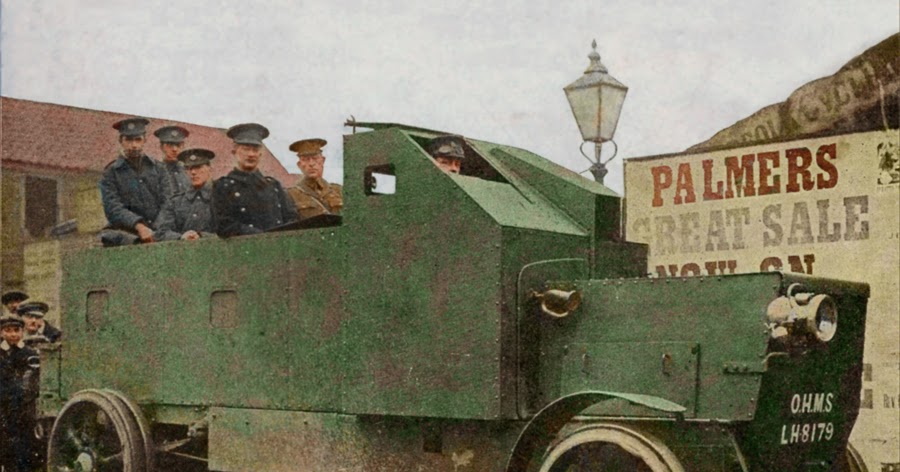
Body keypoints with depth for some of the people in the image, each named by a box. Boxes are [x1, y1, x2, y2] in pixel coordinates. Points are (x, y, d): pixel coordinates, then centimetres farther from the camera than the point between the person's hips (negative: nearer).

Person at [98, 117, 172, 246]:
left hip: (159, 232, 2)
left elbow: (167, 202, 6)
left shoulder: (157, 168, 16)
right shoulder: (110, 174, 10)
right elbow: (113, 208, -4)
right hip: (127, 233, -2)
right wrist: (138, 225, -21)